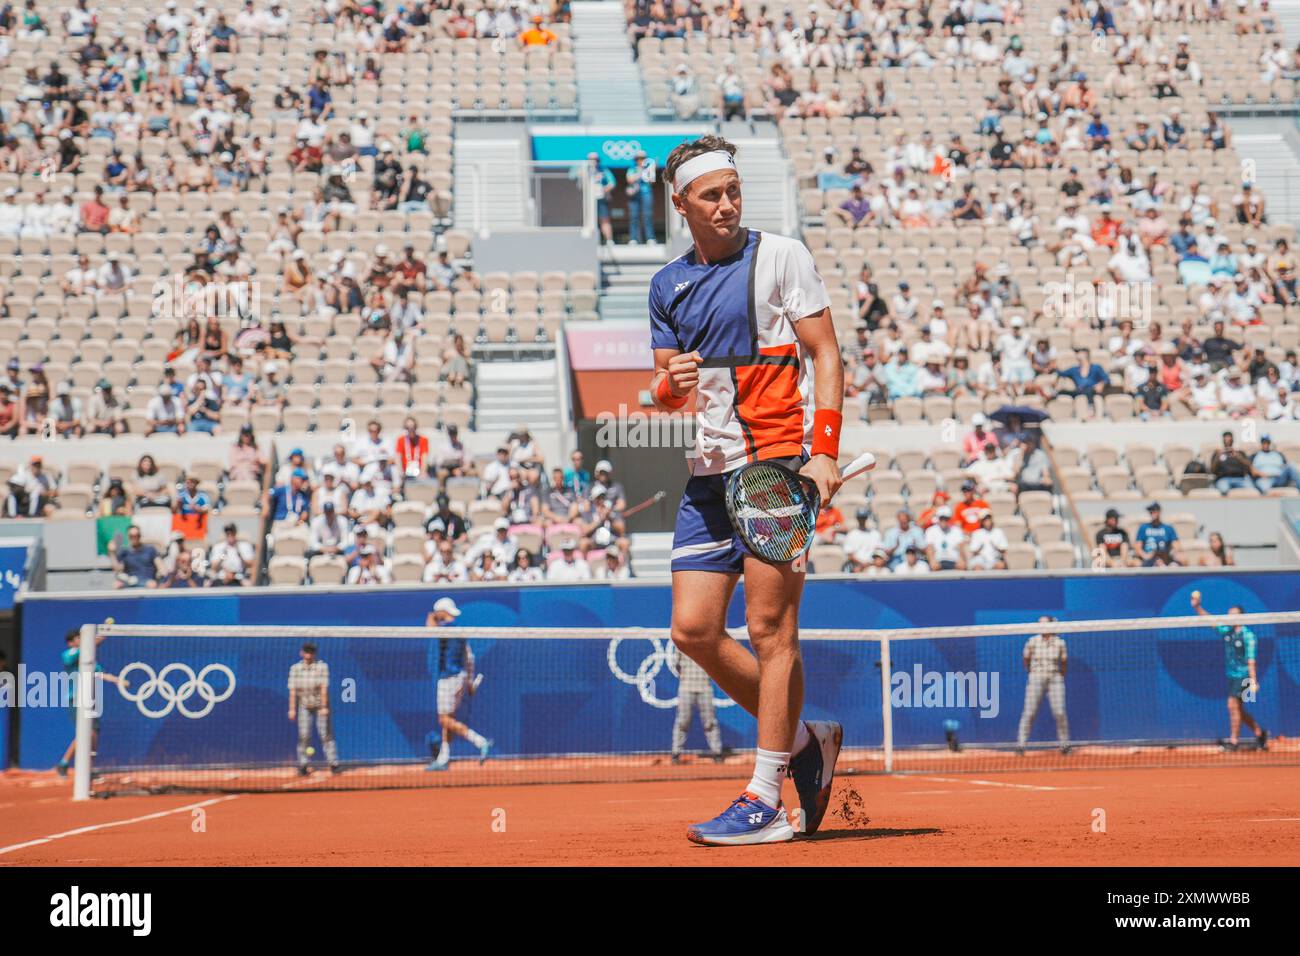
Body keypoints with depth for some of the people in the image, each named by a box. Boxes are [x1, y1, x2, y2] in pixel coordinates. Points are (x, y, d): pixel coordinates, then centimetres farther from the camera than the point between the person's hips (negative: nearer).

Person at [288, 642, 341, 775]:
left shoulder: (322, 666, -5)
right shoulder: (295, 668, 2)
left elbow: (324, 688, -12)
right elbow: (292, 690, 0)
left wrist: (324, 707, -19)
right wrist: (292, 709, -7)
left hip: (320, 705, -2)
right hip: (304, 705, 2)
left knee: (325, 734, -4)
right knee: (304, 735, -3)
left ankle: (333, 763, -1)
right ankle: (303, 765, 2)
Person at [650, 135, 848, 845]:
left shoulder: (780, 256, -1)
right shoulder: (668, 285, 14)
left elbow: (825, 355, -4)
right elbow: (666, 394, 17)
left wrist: (824, 452, -14)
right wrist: (670, 383, -9)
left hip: (778, 464, -6)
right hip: (709, 472, 6)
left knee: (769, 628, -7)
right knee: (693, 631, 2)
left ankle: (766, 802, -4)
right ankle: (803, 741, 20)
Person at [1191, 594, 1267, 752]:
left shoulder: (1248, 636, -12)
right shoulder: (1227, 631, 7)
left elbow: (1251, 660, -16)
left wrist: (1253, 682, -20)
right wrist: (1197, 606, -6)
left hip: (1243, 676, -8)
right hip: (1233, 677, 8)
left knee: (1233, 705, -10)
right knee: (1238, 710, 11)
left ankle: (1234, 740, -2)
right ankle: (1259, 733, 25)